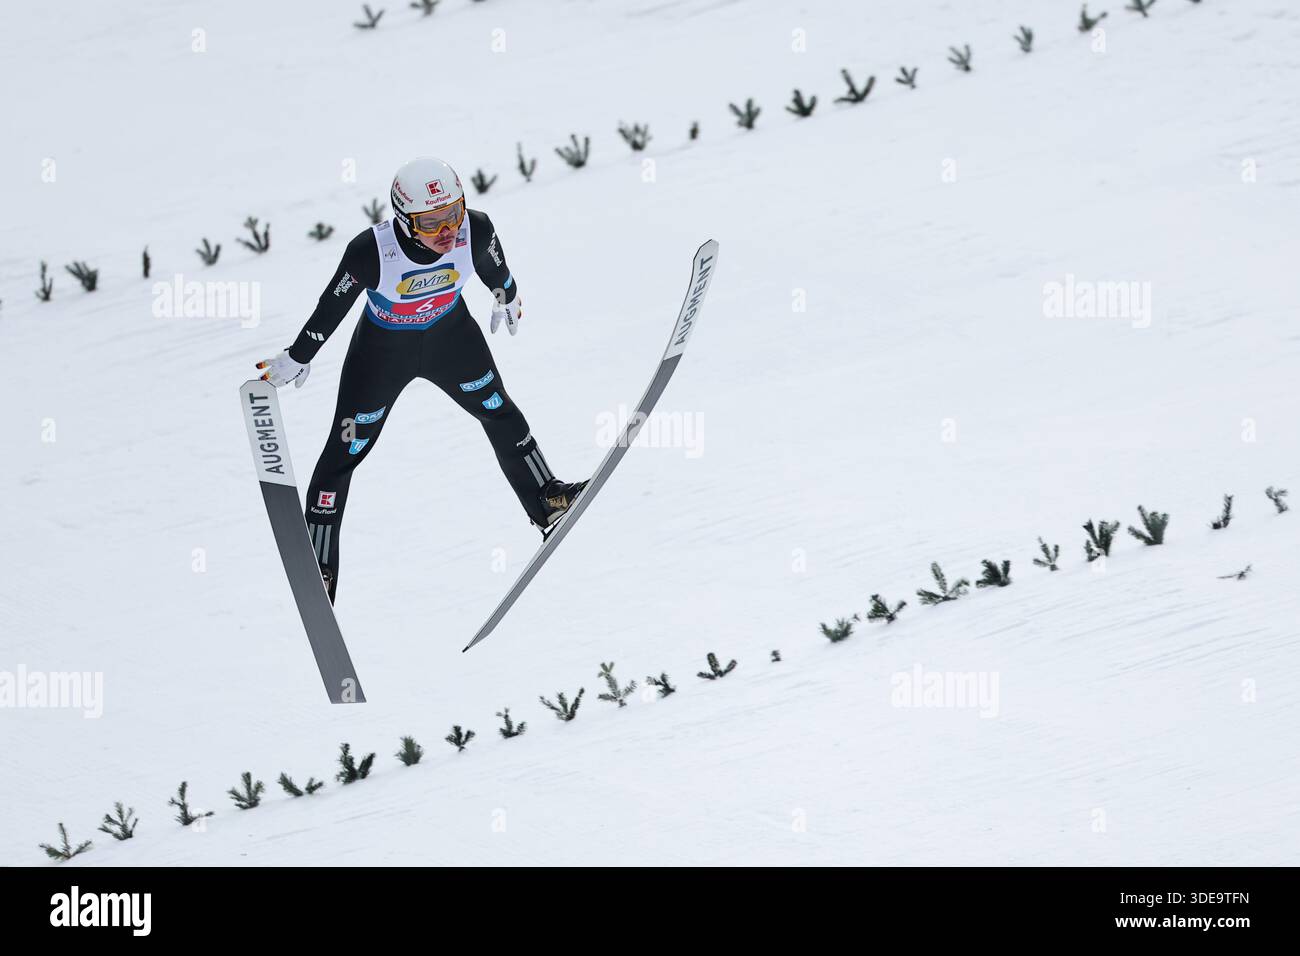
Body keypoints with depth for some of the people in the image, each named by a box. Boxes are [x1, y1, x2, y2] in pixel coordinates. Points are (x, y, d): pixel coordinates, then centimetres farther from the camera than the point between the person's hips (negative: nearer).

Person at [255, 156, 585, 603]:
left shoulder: (476, 229, -29)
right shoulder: (372, 250, -37)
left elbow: (494, 266, -4)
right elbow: (331, 307, -20)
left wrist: (507, 299, 17)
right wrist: (297, 359, -6)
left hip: (450, 335, 3)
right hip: (383, 347, -3)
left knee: (499, 411, 18)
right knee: (345, 451, 3)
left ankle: (546, 502, 41)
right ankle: (318, 566, 16)